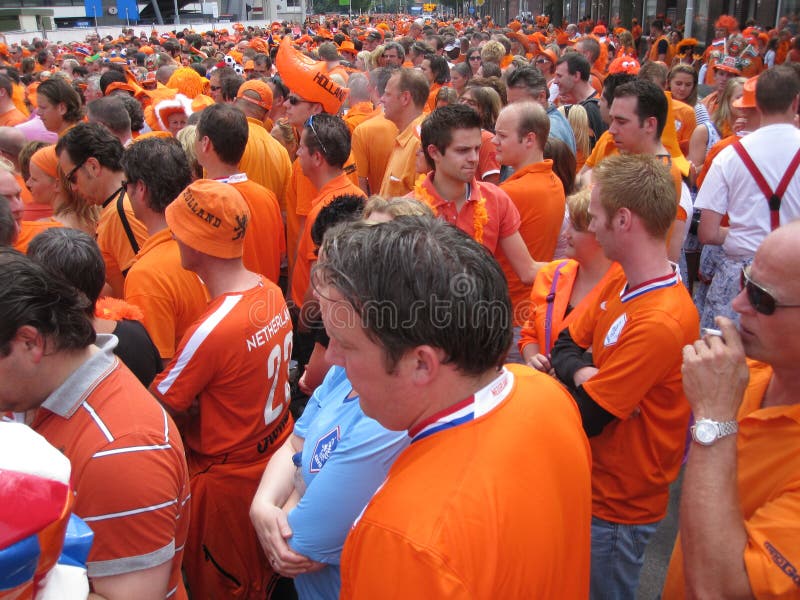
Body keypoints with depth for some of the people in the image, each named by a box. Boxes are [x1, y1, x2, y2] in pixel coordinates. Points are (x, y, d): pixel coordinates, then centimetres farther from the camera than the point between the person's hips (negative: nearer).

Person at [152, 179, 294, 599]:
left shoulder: (212, 329, -32)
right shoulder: (271, 292, -8)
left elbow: (155, 404, -19)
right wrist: (192, 402, -5)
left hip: (227, 478, -7)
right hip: (277, 454, 7)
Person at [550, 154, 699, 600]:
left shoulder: (659, 324, -31)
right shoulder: (622, 284, -2)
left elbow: (581, 418, -27)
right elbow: (566, 346, 3)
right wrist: (584, 373, -18)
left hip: (618, 505, -8)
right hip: (593, 482, 8)